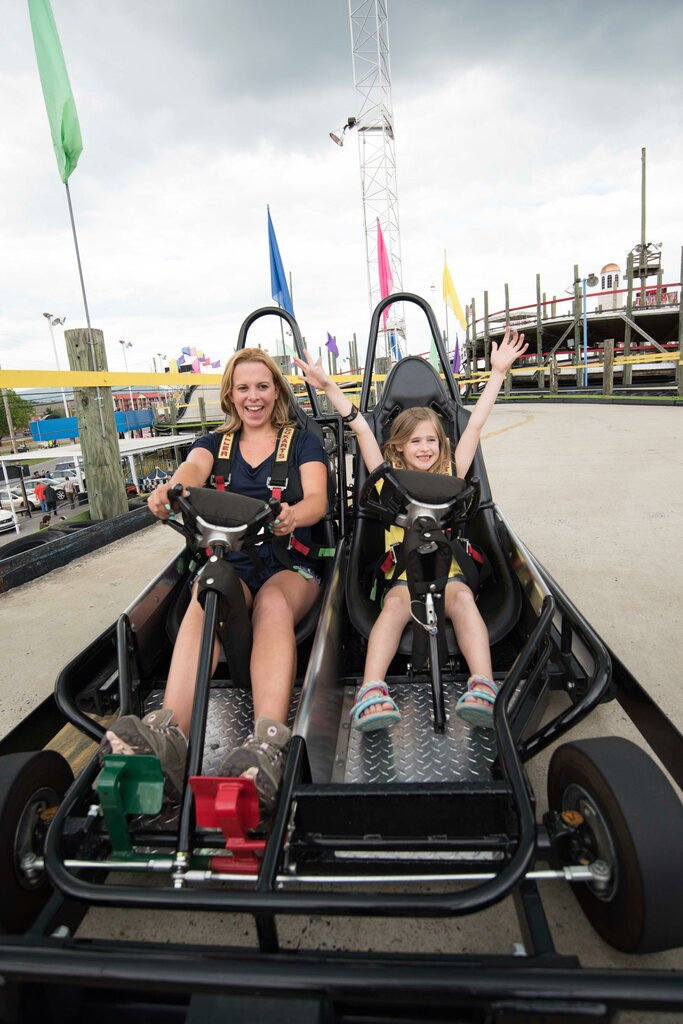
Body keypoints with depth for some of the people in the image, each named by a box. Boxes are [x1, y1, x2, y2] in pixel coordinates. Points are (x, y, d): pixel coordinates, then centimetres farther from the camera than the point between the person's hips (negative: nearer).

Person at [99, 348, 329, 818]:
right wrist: (170, 490, -33)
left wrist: (294, 515, -31)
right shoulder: (214, 443, 18)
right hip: (228, 562, 1)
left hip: (290, 565, -1)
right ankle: (170, 735, -52)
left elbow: (317, 500, -4)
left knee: (272, 604, -36)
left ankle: (269, 745, -55)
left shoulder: (303, 442, 13)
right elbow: (194, 468, -7)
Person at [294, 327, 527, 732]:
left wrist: (498, 373, 15)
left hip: (449, 569, 1)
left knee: (463, 599, -31)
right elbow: (362, 429, 8)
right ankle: (372, 691, -43)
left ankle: (483, 687, -40)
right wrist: (328, 386, 6)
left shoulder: (451, 476, 17)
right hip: (402, 573, -1)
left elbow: (475, 424, 15)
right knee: (395, 605, -31)